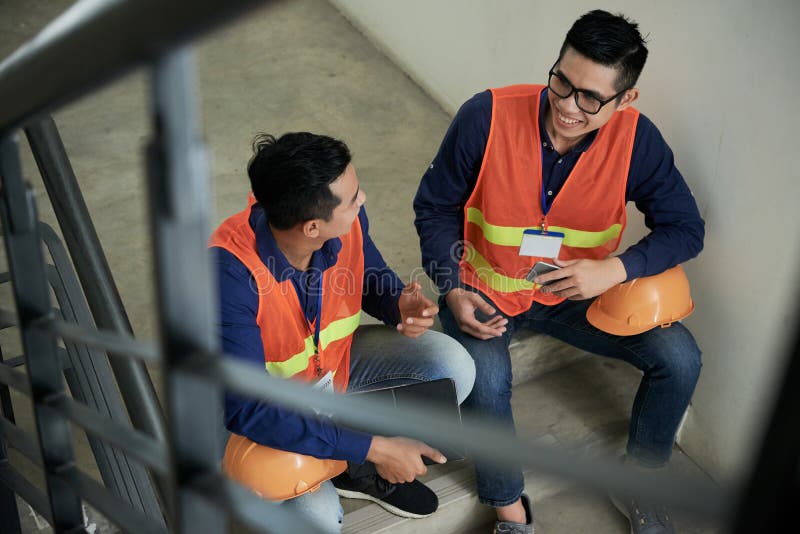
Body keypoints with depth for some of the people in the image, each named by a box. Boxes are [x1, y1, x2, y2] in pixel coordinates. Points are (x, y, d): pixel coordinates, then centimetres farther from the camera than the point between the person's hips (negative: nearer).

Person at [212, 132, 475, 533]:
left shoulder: (349, 221, -20)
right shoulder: (231, 273, -38)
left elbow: (373, 277, 4)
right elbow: (244, 409, -36)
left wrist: (401, 306, -22)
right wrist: (372, 448, -35)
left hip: (336, 360, 5)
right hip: (268, 404, -5)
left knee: (452, 366, -12)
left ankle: (360, 470, 6)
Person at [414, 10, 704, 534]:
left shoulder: (636, 139, -18)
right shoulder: (486, 117, -23)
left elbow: (685, 227, -8)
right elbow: (435, 207, -8)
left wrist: (615, 269, -26)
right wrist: (453, 290, -21)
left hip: (578, 290, 3)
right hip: (485, 289, -2)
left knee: (680, 359, -12)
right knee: (485, 383, -31)